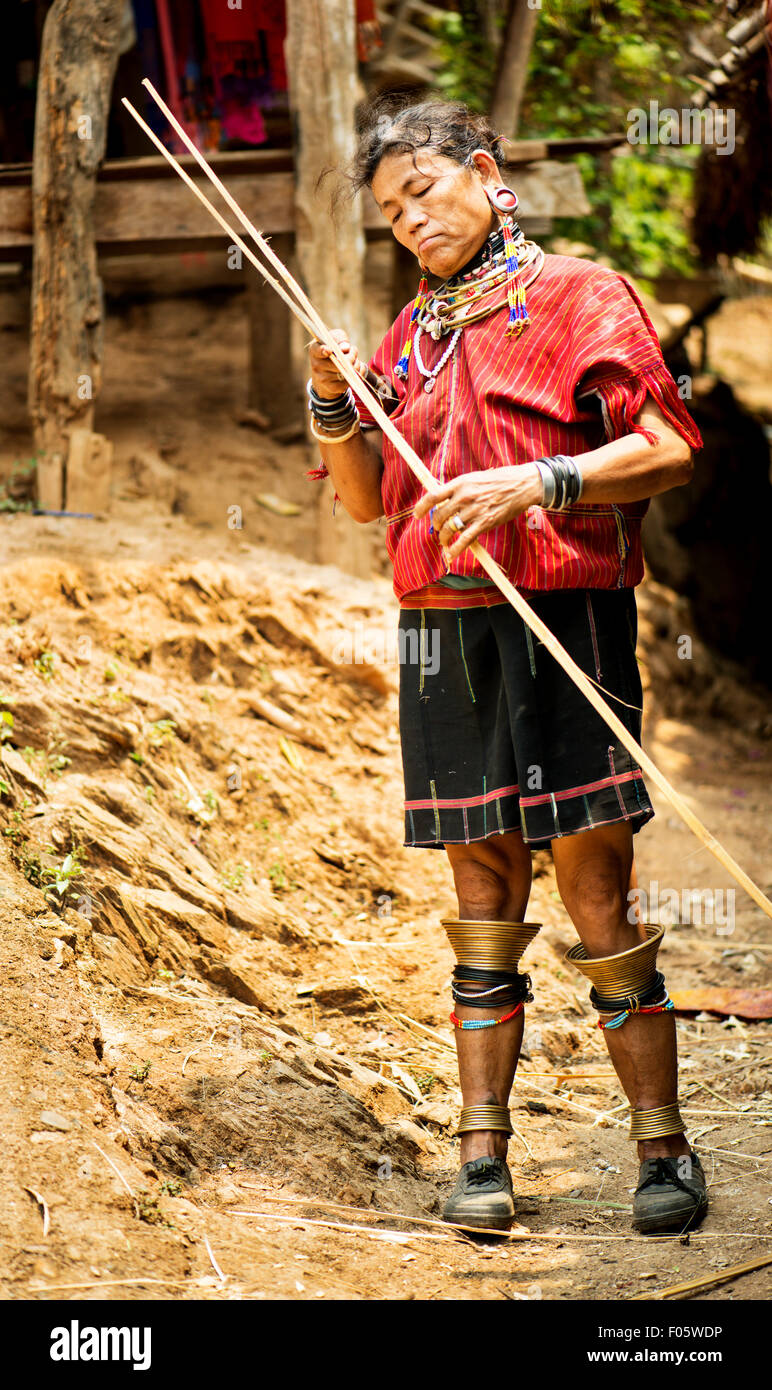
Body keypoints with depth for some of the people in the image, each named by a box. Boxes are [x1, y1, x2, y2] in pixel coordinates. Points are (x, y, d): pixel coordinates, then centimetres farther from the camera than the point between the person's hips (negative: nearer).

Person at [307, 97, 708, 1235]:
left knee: (597, 890, -6)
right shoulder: (413, 336, 19)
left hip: (565, 620, -5)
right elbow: (367, 499, 19)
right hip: (441, 629, 5)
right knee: (485, 898, 6)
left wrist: (536, 482, -19)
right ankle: (483, 1156, 8)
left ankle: (664, 1150, 1)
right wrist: (334, 403, 2)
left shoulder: (578, 296, 1)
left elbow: (668, 450, -8)